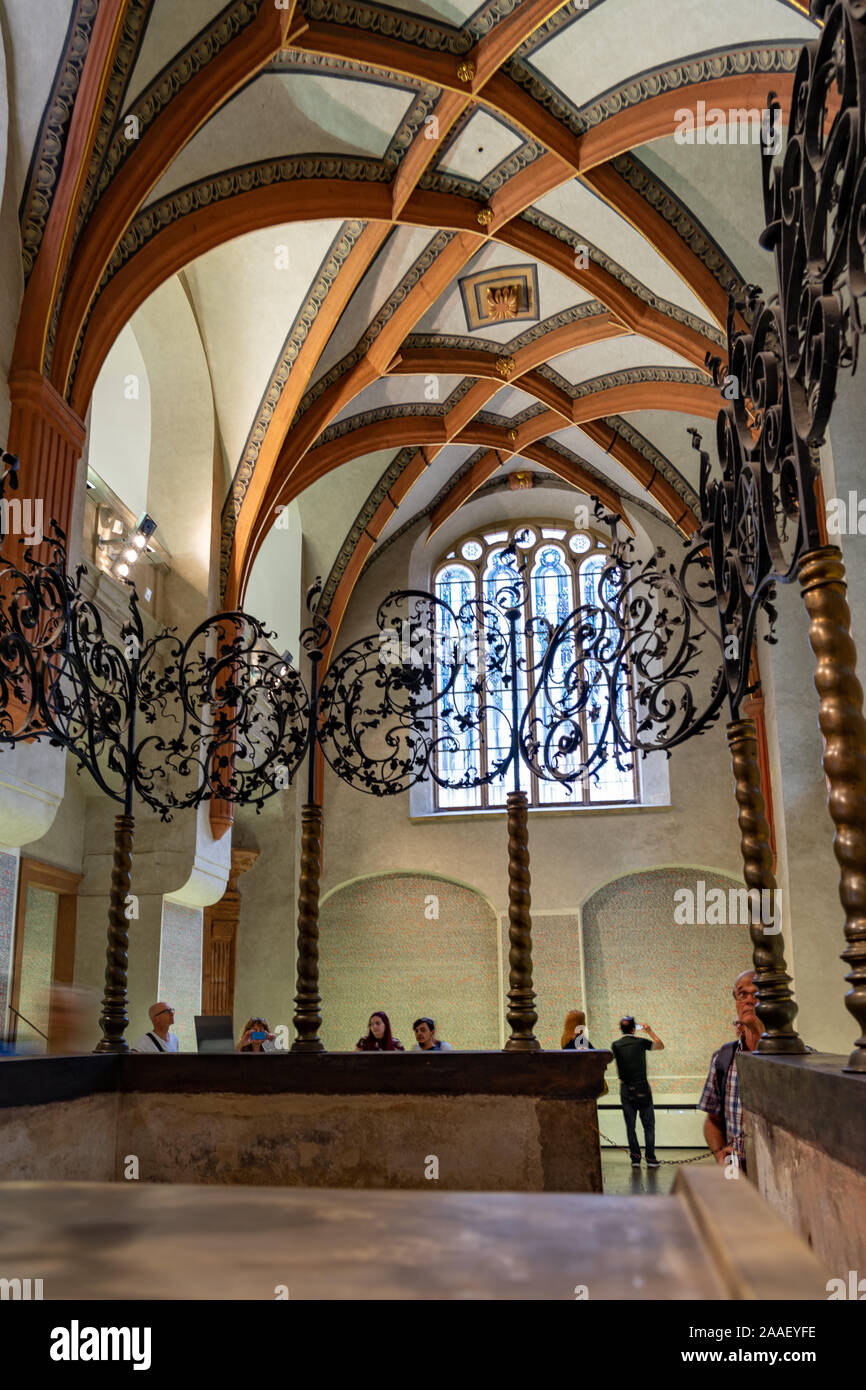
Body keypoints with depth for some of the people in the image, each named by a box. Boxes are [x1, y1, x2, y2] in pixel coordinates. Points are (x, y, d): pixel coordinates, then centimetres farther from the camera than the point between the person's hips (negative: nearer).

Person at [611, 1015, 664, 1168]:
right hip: (642, 1088, -2)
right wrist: (650, 1031, 19)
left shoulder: (615, 1045, -1)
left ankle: (635, 1158, 7)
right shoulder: (641, 1042, -5)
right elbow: (661, 1046, 11)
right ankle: (650, 1158, 5)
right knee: (648, 1125, 7)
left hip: (625, 1089, 2)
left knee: (630, 1126, 8)